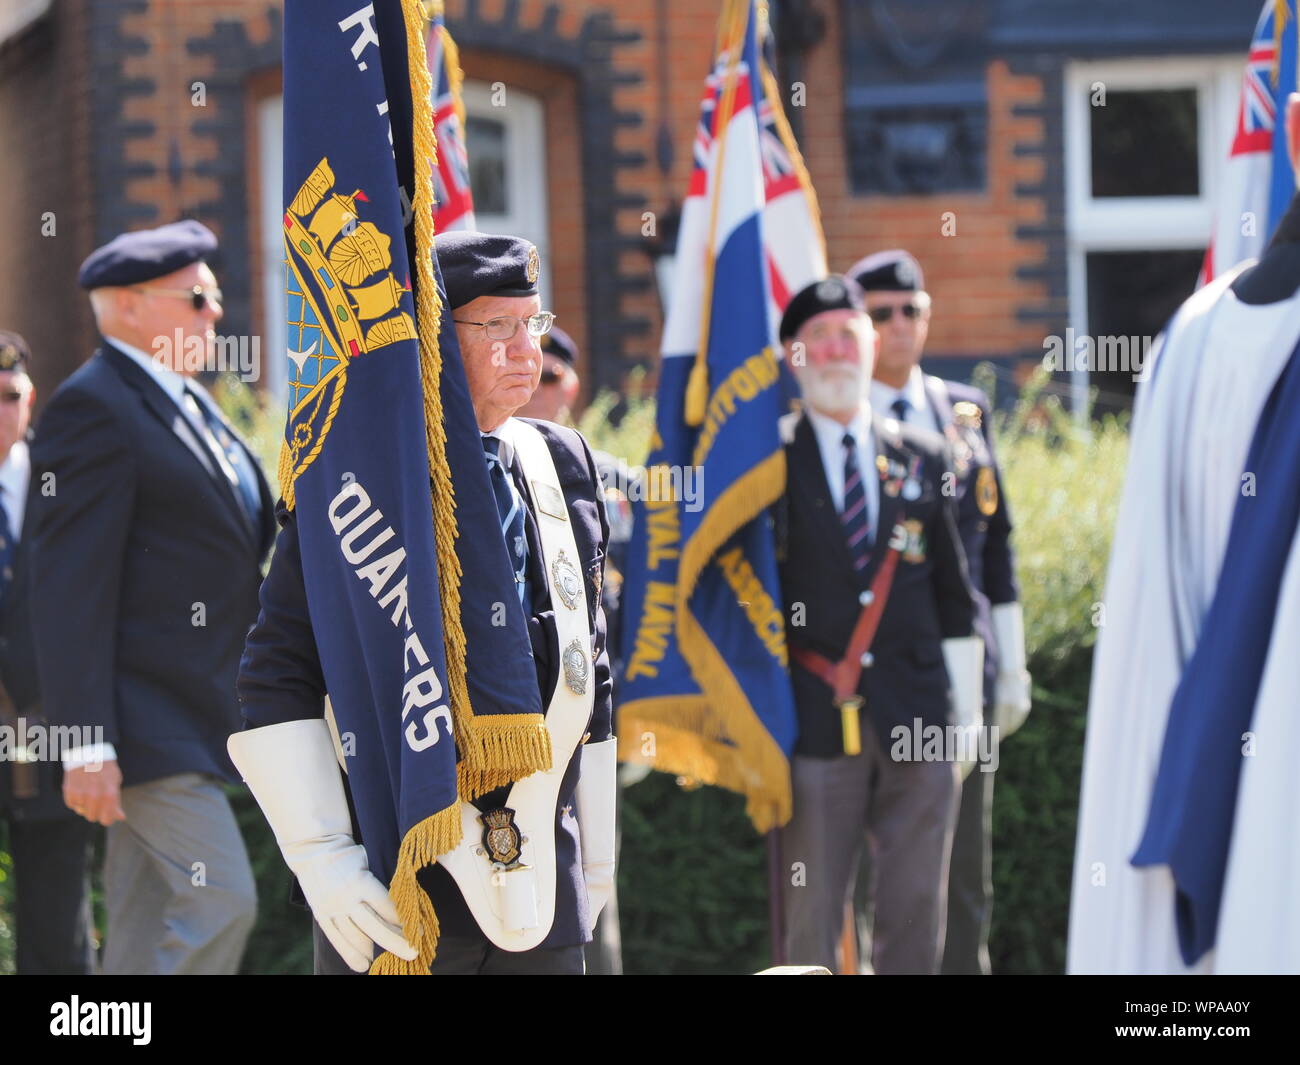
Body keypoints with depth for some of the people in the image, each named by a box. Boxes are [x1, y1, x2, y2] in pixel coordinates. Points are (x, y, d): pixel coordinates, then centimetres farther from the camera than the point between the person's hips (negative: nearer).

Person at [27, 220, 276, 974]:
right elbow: (71, 592, -18)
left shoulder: (190, 403, 17)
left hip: (195, 716, 9)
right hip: (148, 723, -9)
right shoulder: (94, 409, -13)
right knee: (220, 902, -15)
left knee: (148, 933, 11)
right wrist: (88, 743, -22)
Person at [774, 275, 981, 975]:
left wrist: (966, 713, 9)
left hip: (916, 724, 3)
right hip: (816, 724, -3)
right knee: (811, 918, 0)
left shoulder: (923, 458, 11)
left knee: (916, 915, 6)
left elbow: (954, 598, 13)